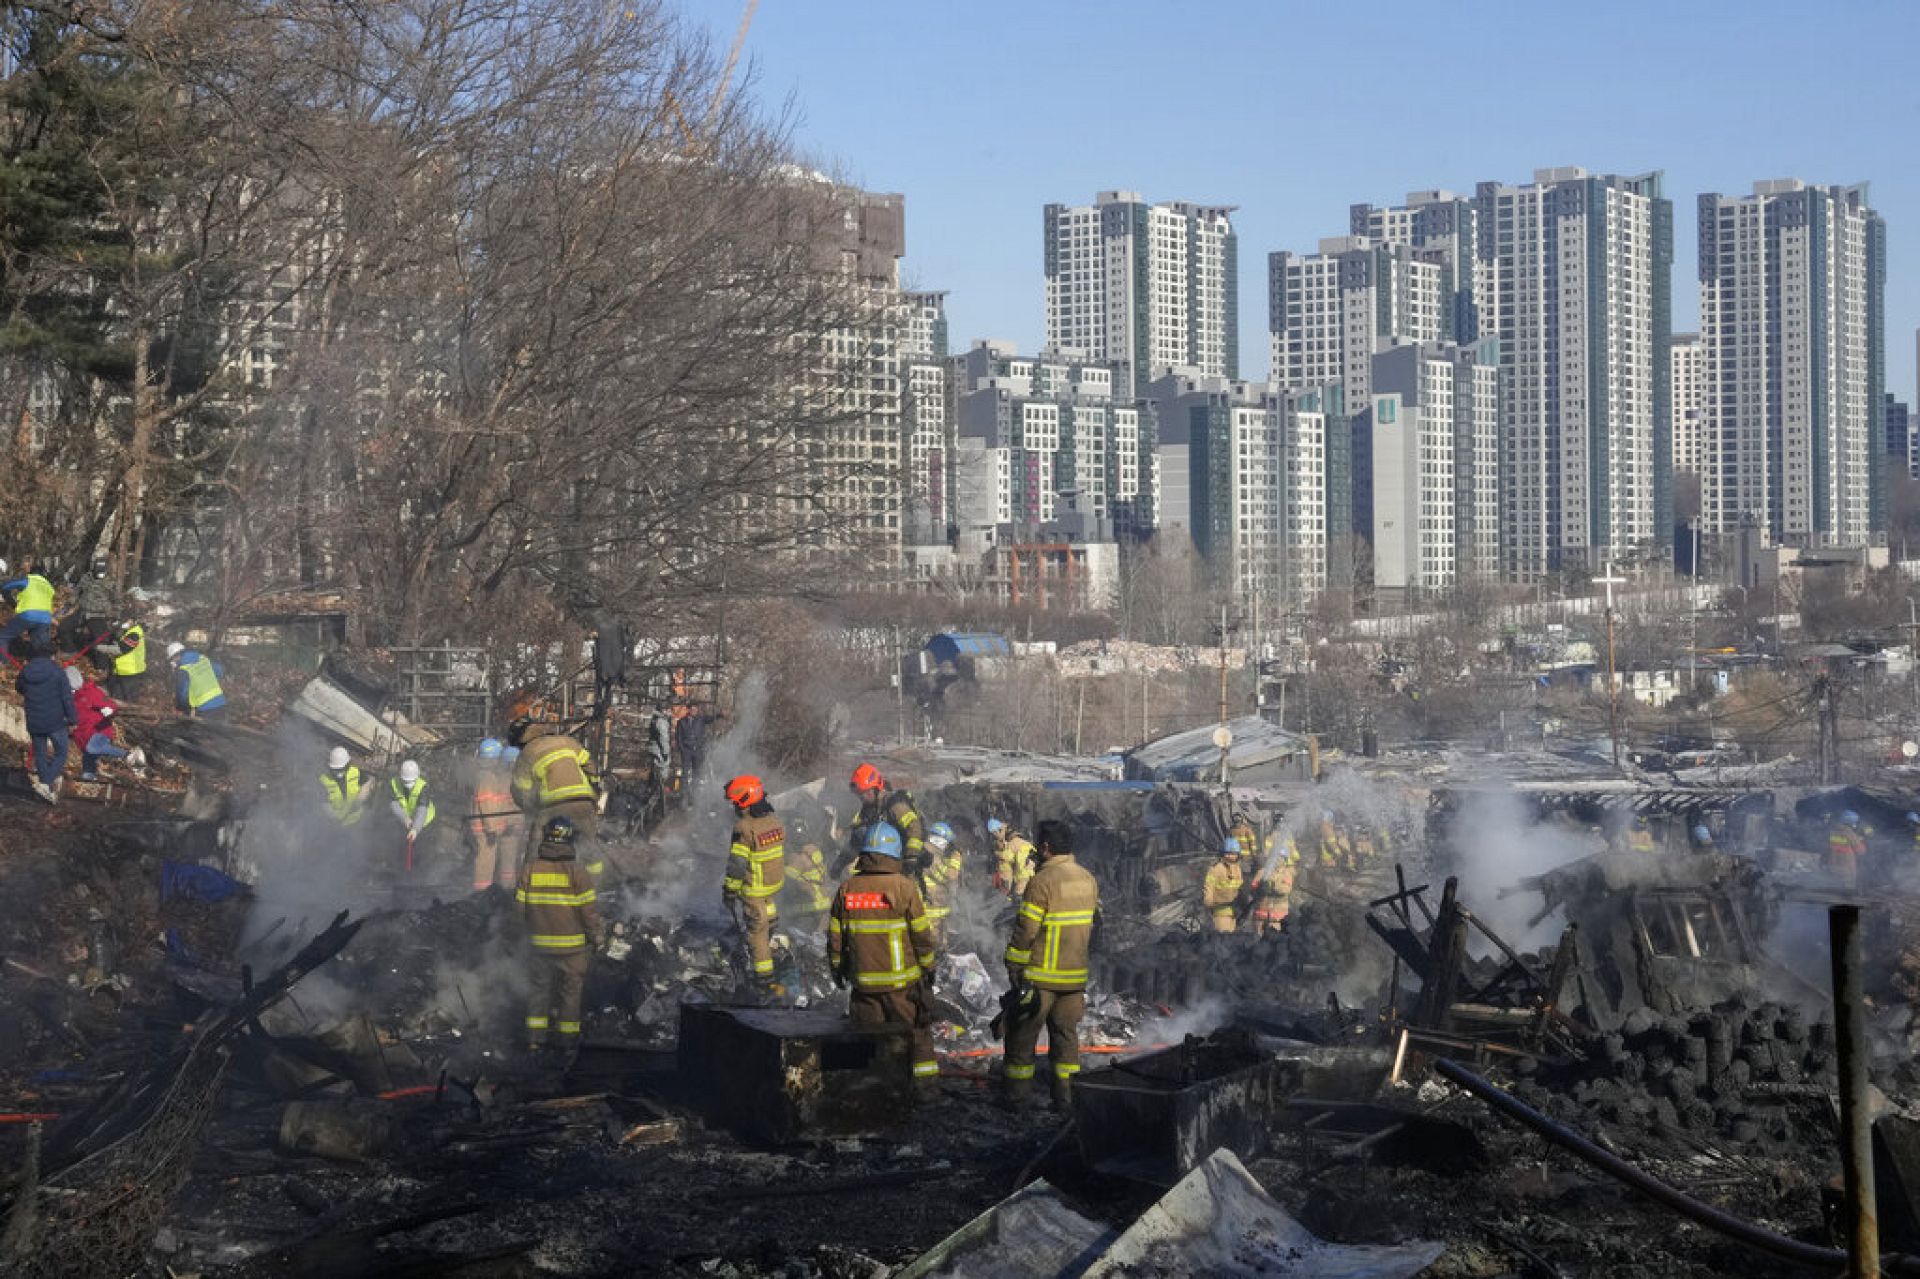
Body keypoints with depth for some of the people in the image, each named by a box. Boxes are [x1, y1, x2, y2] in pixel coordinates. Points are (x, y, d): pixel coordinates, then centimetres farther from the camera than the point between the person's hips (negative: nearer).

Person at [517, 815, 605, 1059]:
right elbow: (589, 909, -12)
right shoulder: (577, 871, -14)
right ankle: (568, 1038, 17)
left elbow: (521, 906, 1)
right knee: (571, 988, 10)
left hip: (540, 943, 3)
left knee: (540, 986, 15)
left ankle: (535, 1038, 14)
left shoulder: (531, 868, -4)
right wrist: (598, 937, 2)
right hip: (573, 944, -3)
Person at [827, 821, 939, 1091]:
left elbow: (835, 935, 5)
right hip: (903, 979, -3)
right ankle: (924, 1079, 14)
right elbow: (922, 935, -8)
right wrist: (928, 966, 7)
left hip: (864, 981, 3)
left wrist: (837, 968, 19)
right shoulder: (904, 887, -12)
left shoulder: (847, 889, -2)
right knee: (916, 1032, 10)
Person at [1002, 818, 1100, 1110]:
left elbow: (1026, 929, -17)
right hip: (1076, 975, 6)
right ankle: (1063, 1093, 13)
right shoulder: (1088, 879, 6)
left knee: (1023, 1031, 7)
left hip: (1041, 975, -6)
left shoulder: (1042, 881, -17)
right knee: (1065, 1032, 14)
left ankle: (1017, 1092, 12)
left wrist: (1014, 965, -8)